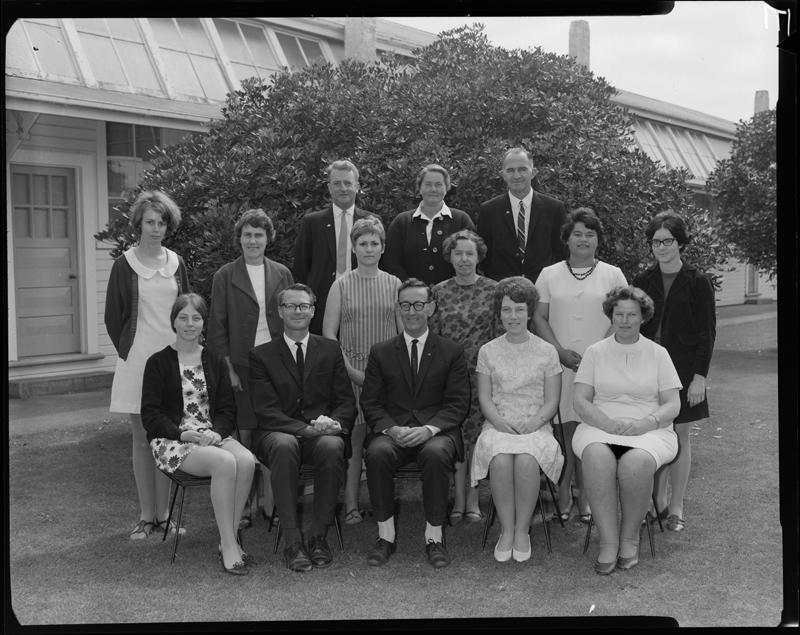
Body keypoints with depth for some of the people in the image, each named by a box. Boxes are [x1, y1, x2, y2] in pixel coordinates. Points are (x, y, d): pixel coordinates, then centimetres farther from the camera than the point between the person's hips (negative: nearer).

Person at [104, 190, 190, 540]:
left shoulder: (176, 263, 8)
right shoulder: (124, 265, 0)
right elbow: (113, 318, 4)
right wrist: (127, 351, 1)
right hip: (138, 361, -2)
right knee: (142, 439, 3)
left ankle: (163, 513, 11)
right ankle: (146, 515, 10)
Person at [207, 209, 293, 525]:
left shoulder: (282, 274, 10)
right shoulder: (225, 276, 3)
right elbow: (217, 326, 1)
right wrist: (227, 368, -6)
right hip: (241, 365, -2)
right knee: (243, 434, -1)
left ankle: (273, 502, 11)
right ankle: (240, 505, 8)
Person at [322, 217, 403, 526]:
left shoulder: (394, 284, 8)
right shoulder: (341, 285, 4)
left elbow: (405, 330, 9)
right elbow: (328, 333, 1)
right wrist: (350, 370, -8)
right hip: (350, 371, -1)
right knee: (353, 439, -4)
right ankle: (351, 506, 3)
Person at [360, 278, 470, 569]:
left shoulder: (452, 352, 10)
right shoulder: (381, 353, 14)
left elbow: (458, 403, 2)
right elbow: (370, 402, 7)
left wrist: (429, 429, -16)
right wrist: (391, 428, -14)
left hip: (436, 431, -1)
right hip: (392, 429, 1)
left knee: (436, 454, -35)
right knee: (377, 453, -32)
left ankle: (434, 537, -21)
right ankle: (386, 535, -19)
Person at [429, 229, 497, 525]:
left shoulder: (492, 289, 3)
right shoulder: (439, 292, 7)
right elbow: (431, 334, 9)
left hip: (482, 370, -1)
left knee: (478, 432, -1)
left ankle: (473, 499, 8)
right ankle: (458, 498, 8)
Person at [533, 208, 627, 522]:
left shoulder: (613, 275, 9)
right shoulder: (549, 275, 10)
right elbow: (539, 317, 6)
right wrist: (561, 351, -7)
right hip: (560, 363, 0)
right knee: (564, 427, -3)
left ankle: (585, 496, 5)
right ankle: (563, 494, 5)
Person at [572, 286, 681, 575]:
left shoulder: (658, 353, 11)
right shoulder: (595, 352, 12)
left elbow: (672, 405, 5)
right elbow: (580, 401, 3)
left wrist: (645, 423, -15)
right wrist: (609, 423, -15)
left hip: (649, 431, 0)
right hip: (600, 427, 1)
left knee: (636, 462, -35)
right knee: (596, 457, -35)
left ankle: (630, 537, -14)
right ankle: (608, 542, -28)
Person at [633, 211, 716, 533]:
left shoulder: (697, 282, -3)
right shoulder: (643, 281, 6)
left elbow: (707, 333, -4)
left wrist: (699, 376, -10)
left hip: (682, 368, -2)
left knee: (680, 435, 3)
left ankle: (676, 506, 13)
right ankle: (658, 501, 16)